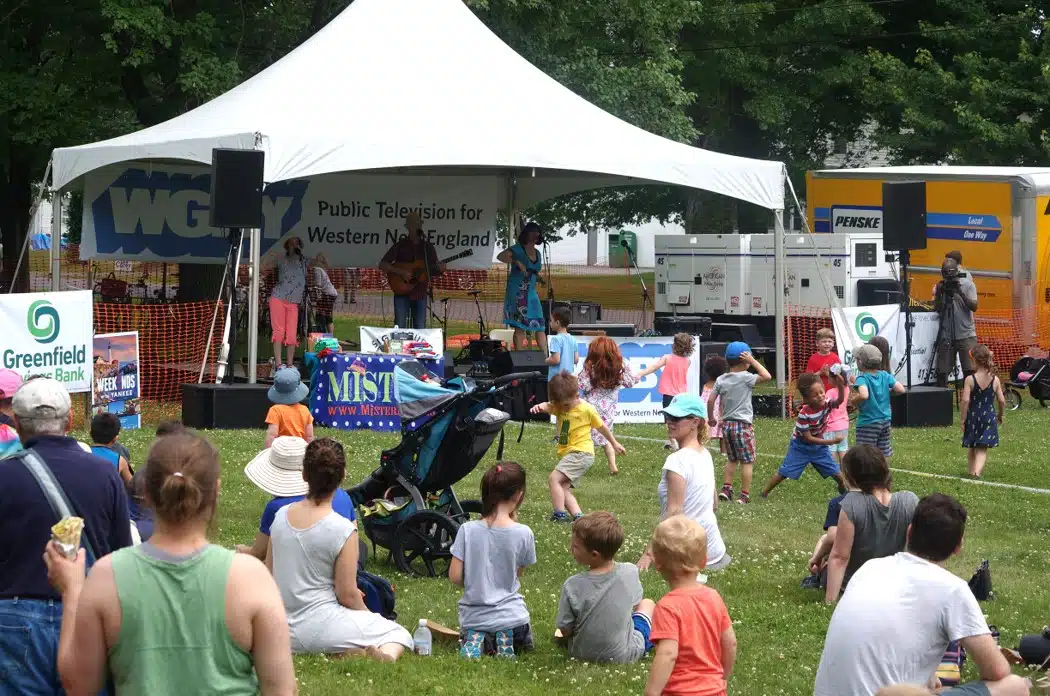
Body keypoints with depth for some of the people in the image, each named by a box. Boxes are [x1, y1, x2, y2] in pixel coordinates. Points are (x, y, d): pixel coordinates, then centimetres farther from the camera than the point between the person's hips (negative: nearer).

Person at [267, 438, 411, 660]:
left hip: (283, 631, 6)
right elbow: (348, 594, -12)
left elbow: (268, 573, 9)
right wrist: (368, 615, 8)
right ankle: (387, 655, -20)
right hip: (319, 629, -6)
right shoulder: (343, 530, -17)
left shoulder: (281, 515, -1)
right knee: (399, 635, 15)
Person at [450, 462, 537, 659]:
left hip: (473, 615, 0)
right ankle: (506, 640, -3)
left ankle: (474, 642, -3)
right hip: (511, 616, 0)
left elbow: (455, 577, -9)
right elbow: (518, 574, 4)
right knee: (523, 645, 32)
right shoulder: (523, 534, -13)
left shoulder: (468, 530, -12)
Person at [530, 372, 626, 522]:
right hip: (569, 454, 7)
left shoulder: (587, 409, -6)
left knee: (554, 479, -20)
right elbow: (548, 406, -16)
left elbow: (601, 427, 8)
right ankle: (578, 516, -4)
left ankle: (559, 514, -22)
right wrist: (540, 407, -41)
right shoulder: (559, 406, 7)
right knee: (562, 487, -3)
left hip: (581, 453, -7)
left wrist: (614, 443, 21)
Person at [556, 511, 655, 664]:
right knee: (647, 604, 27)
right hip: (624, 655, 0)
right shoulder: (629, 573, -21)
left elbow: (565, 631, -16)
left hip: (582, 654, 0)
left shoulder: (572, 586, -27)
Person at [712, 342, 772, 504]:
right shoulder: (745, 378, -12)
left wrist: (711, 418, 17)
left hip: (726, 424, 6)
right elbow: (766, 376, -19)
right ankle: (745, 495, -3)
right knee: (747, 461, 0)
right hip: (743, 424, -6)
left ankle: (726, 489, 10)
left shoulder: (721, 380, 4)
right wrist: (752, 361, -12)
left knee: (732, 459, 20)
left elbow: (710, 400, 3)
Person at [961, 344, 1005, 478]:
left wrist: (963, 419, -7)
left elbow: (965, 401, -16)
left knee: (971, 447, 18)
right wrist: (1000, 415, 16)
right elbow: (1002, 401, -1)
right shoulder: (995, 380, -4)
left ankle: (972, 471, 25)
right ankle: (978, 470, -17)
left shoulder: (970, 380, -11)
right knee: (982, 449, 3)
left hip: (973, 417, -1)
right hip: (990, 416, 1)